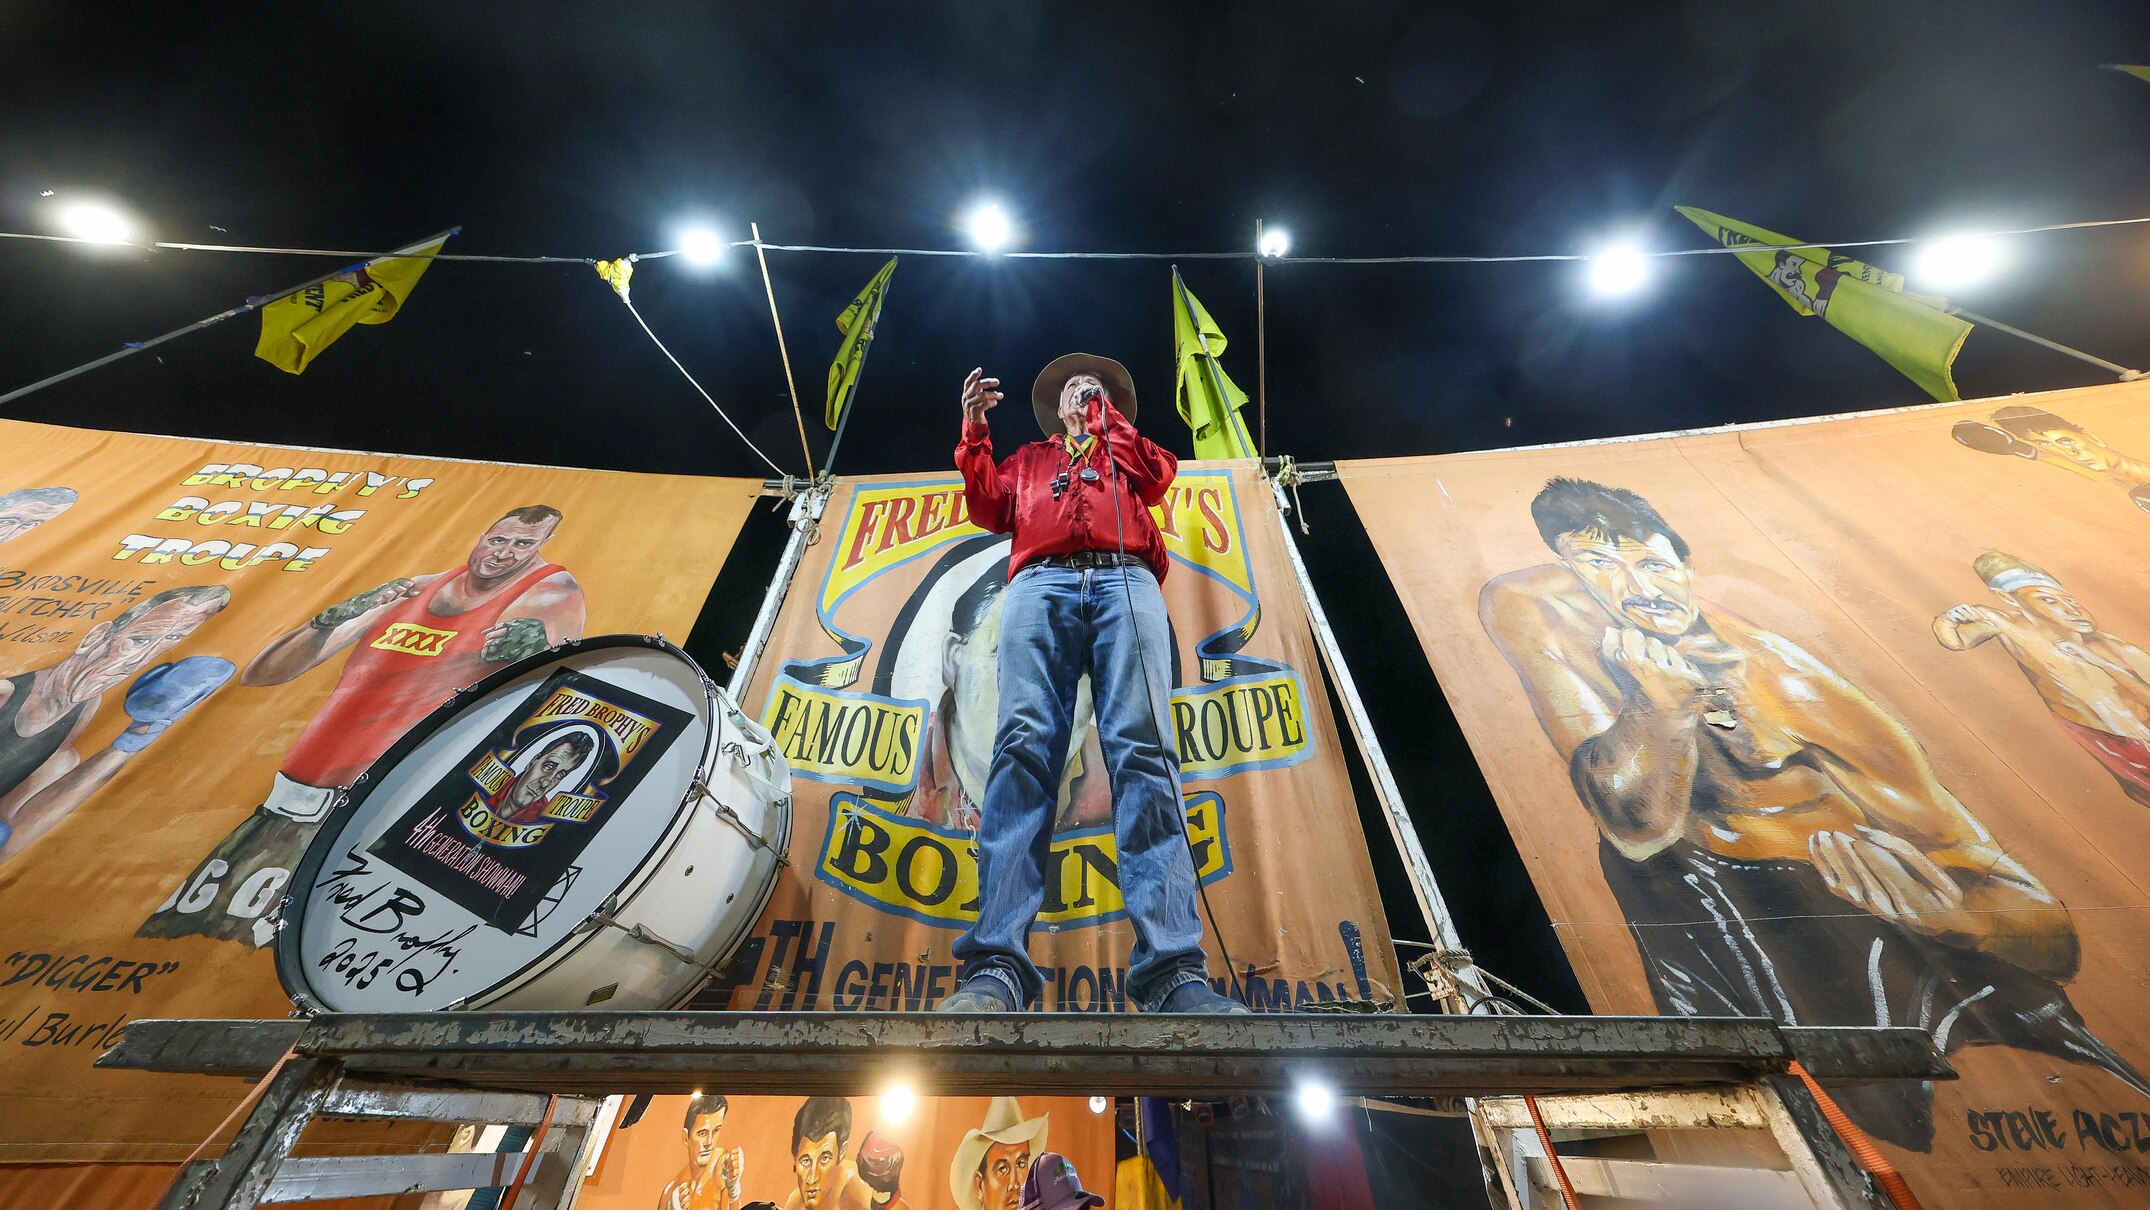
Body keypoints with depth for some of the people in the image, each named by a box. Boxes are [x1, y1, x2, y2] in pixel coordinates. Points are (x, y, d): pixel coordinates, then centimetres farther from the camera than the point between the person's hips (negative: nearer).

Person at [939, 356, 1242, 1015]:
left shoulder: (1128, 448, 37)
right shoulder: (1028, 458, 39)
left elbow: (1157, 475, 14)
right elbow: (987, 506, 23)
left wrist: (1104, 417, 20)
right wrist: (974, 428, 17)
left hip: (1124, 579, 0)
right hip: (1040, 583, 1)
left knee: (1143, 749, -20)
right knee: (1024, 745, -20)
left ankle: (1172, 972, -26)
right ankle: (997, 969, -26)